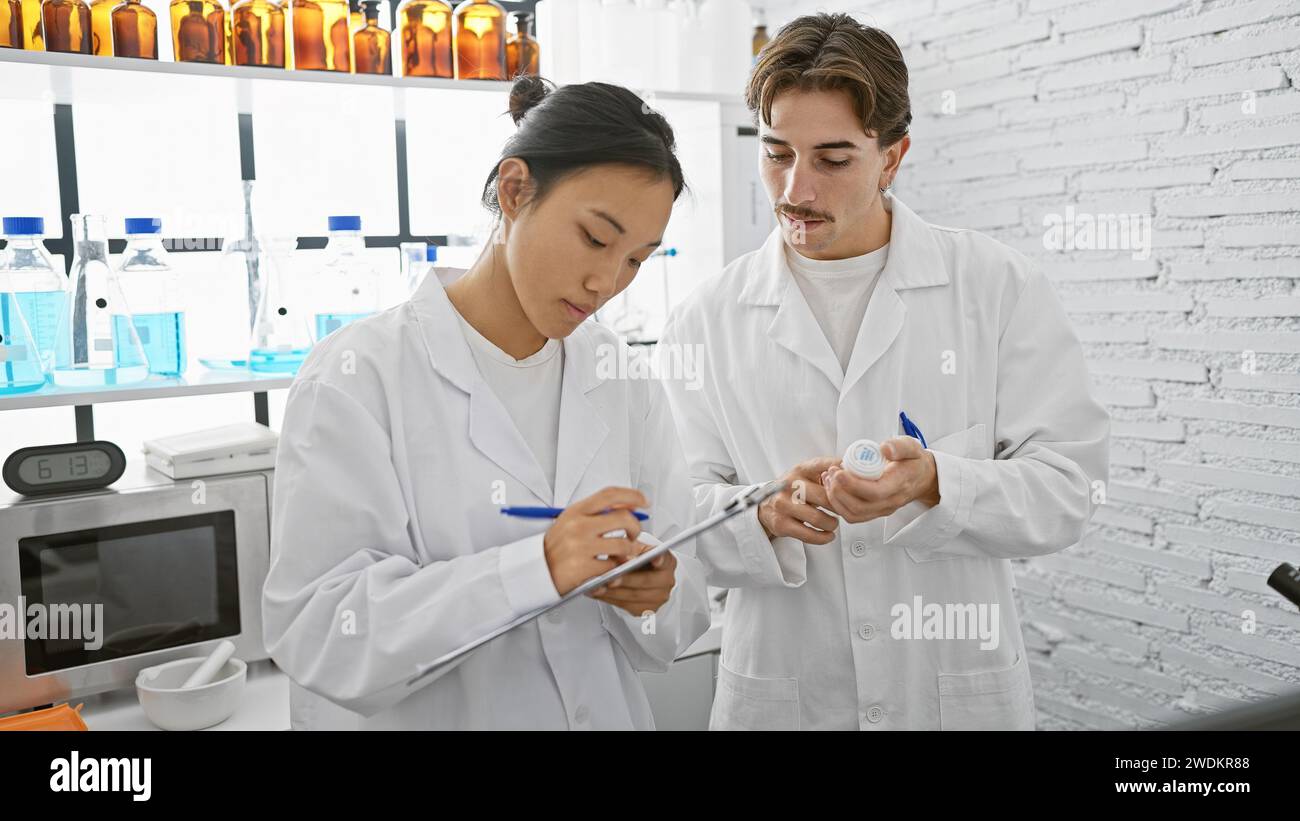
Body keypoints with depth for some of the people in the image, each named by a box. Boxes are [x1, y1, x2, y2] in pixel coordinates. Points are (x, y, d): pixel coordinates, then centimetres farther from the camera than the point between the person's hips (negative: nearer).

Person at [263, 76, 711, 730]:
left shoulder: (625, 378, -4)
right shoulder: (361, 376, -17)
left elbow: (679, 620, -2)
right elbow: (312, 633, -23)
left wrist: (655, 596, -25)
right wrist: (534, 570, -33)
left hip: (607, 711, 4)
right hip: (429, 717, -4)